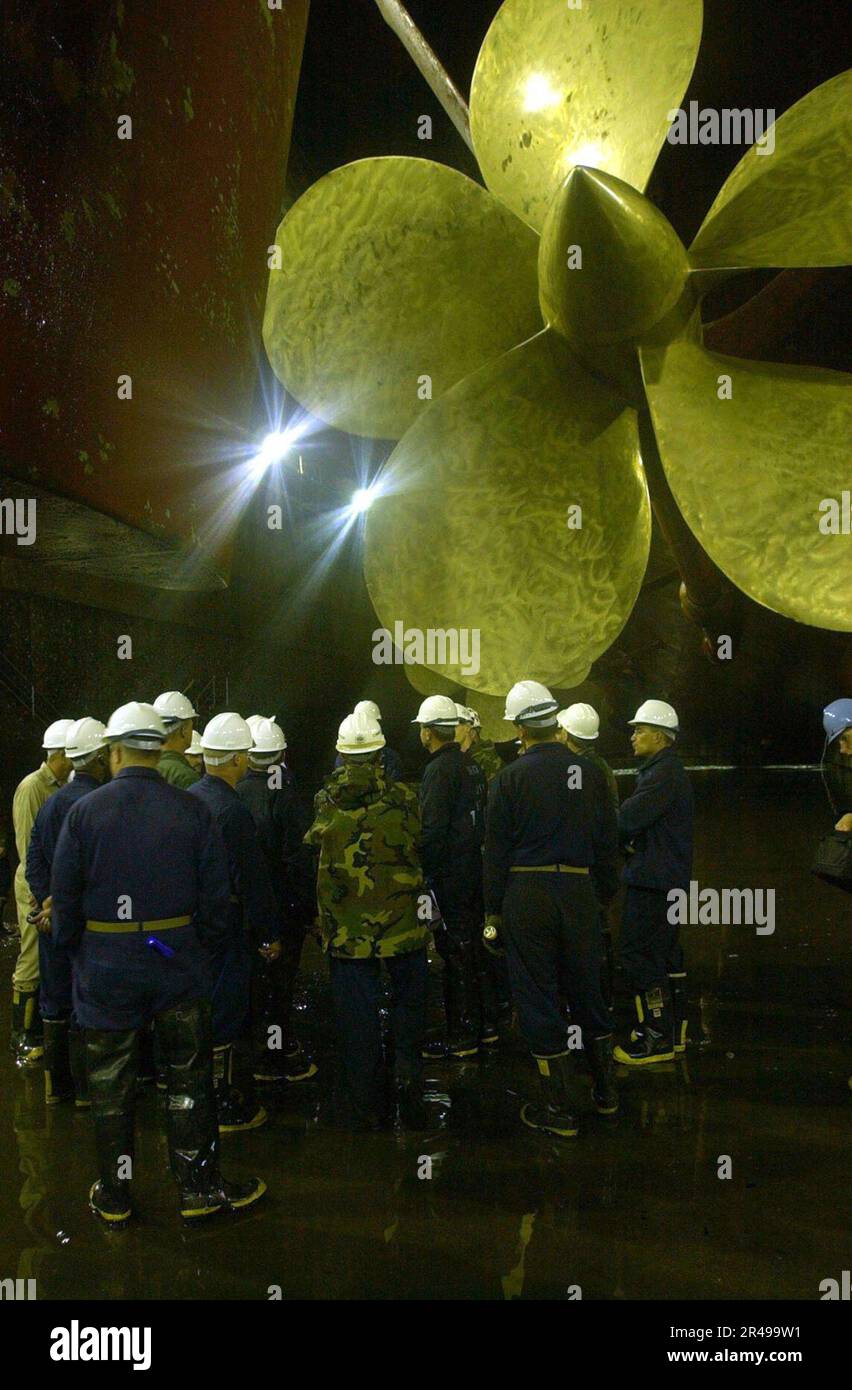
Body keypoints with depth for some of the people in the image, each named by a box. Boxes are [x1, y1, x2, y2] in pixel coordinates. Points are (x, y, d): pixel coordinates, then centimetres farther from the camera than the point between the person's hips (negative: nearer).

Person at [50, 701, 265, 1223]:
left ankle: (115, 1197, 26)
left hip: (106, 971, 0)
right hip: (179, 965, 0)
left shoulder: (84, 812, -8)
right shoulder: (193, 810, -6)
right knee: (190, 1080, 13)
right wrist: (209, 952, 10)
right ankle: (200, 1189, 23)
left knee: (111, 1085, 14)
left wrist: (72, 952, 11)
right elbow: (216, 896, -3)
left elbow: (65, 898, -4)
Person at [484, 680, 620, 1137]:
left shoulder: (510, 777, -8)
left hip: (527, 894, -4)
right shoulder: (589, 772, 2)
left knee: (538, 999, 5)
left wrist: (493, 909, 3)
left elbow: (496, 850, -5)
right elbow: (608, 841, 7)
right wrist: (606, 893, 18)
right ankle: (605, 1091, 31)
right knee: (586, 991, 18)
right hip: (579, 892, 4)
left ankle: (559, 1109, 12)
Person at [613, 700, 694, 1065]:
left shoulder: (663, 773, -17)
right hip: (664, 880, 11)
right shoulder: (667, 770, 18)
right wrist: (630, 841, 1)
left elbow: (629, 818, -23)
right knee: (666, 955, 17)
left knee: (640, 957, -7)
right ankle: (674, 1030, 27)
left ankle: (657, 1038, -1)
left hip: (652, 882, -11)